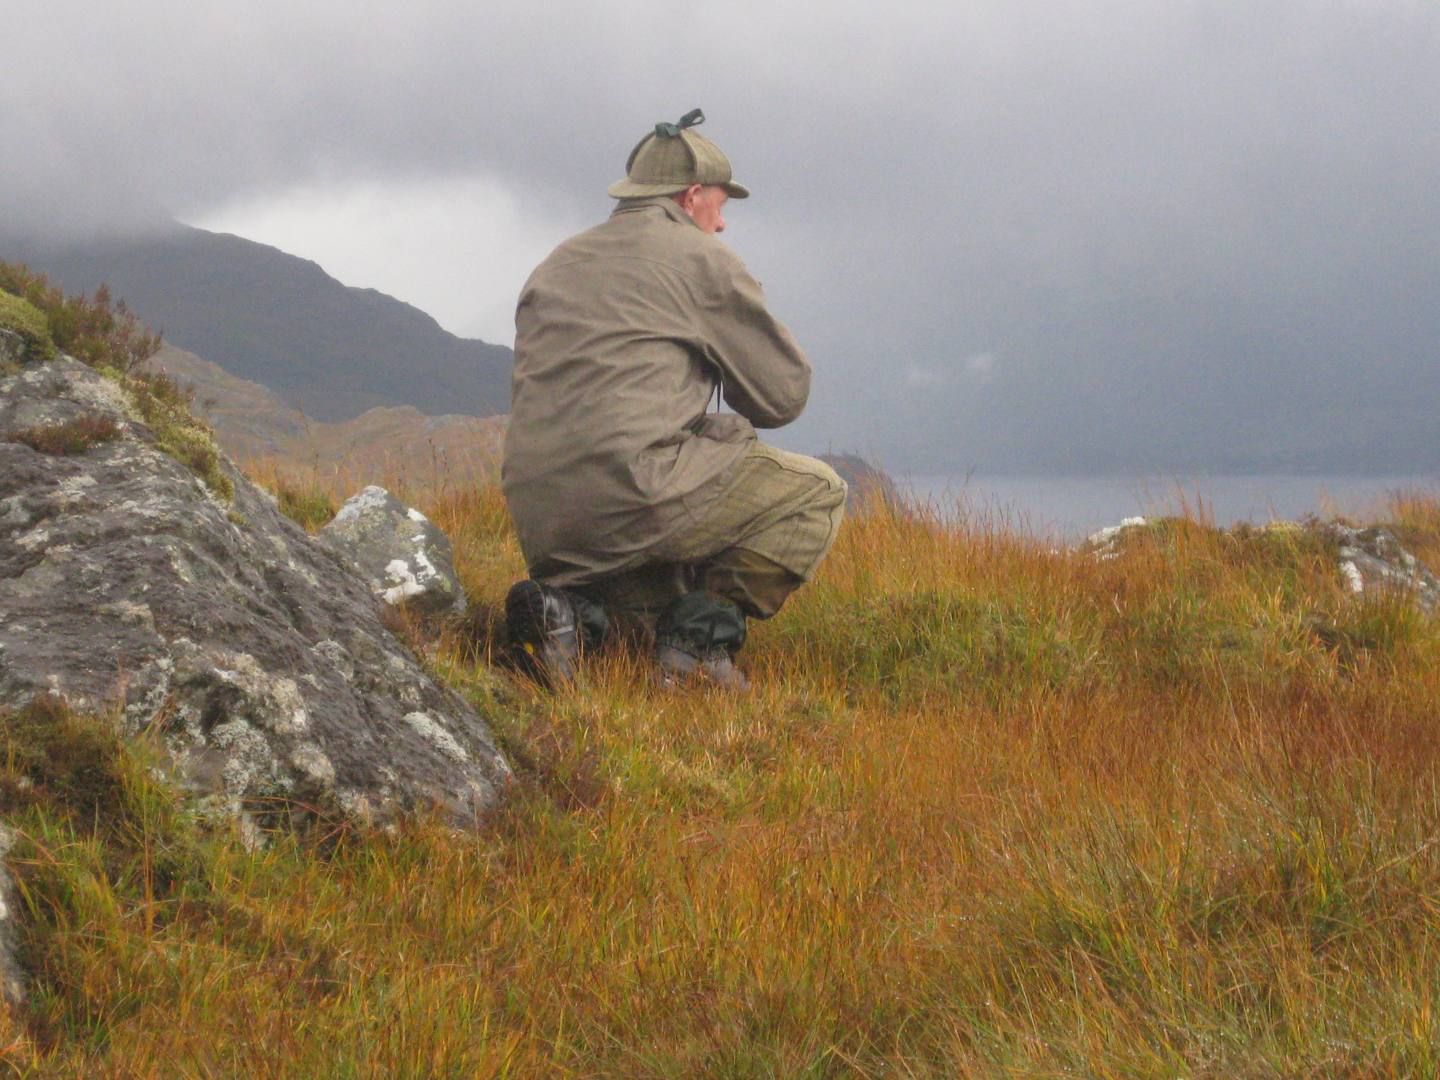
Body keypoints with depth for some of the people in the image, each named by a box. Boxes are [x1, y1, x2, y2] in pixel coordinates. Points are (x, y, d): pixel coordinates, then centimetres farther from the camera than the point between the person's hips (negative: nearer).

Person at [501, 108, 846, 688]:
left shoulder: (554, 267, 25)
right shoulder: (702, 258, 4)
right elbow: (784, 393, 7)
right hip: (636, 493, -7)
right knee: (817, 493, 9)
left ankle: (572, 608, 2)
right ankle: (701, 632, -6)